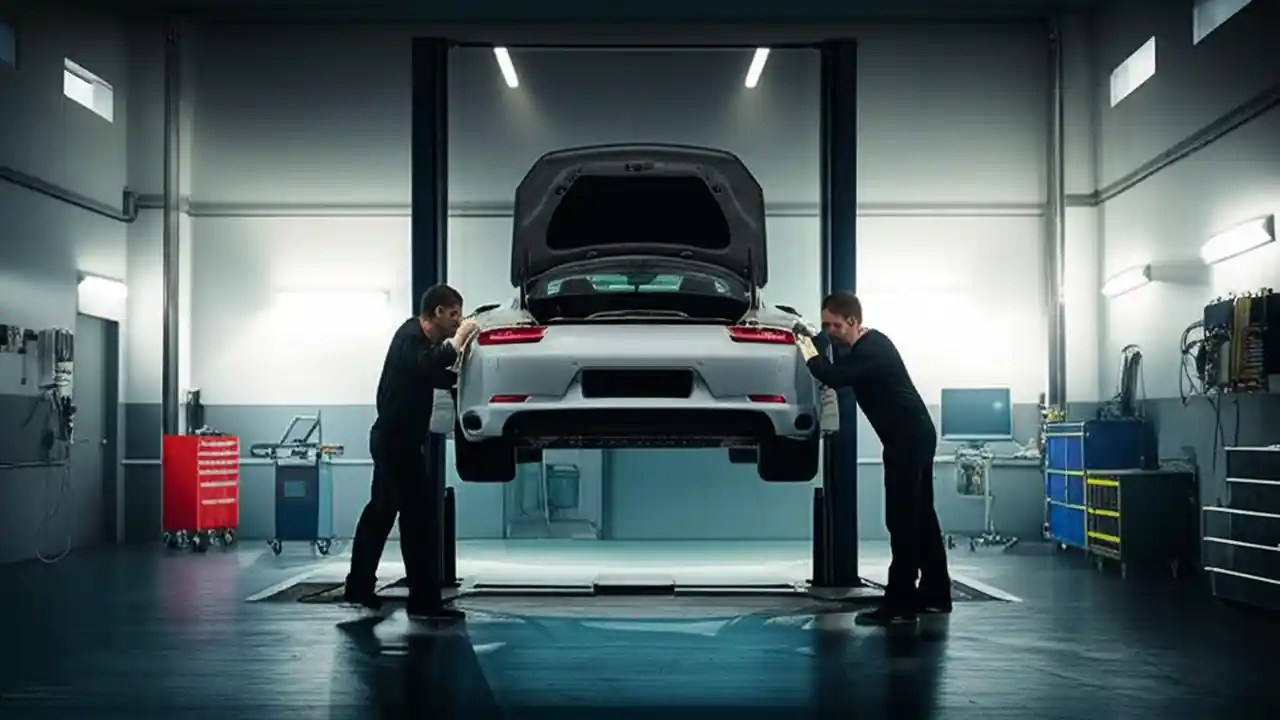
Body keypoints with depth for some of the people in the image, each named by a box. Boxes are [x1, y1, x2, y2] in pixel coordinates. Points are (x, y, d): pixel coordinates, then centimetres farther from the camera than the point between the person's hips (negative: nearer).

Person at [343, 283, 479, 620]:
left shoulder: (418, 338, 14)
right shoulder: (411, 338, -16)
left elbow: (436, 377, 26)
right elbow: (427, 366, -37)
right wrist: (458, 339, -29)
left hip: (393, 438, 11)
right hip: (397, 439, -11)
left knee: (380, 512, 15)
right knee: (419, 517, -10)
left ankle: (359, 587, 24)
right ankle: (424, 601, -9)